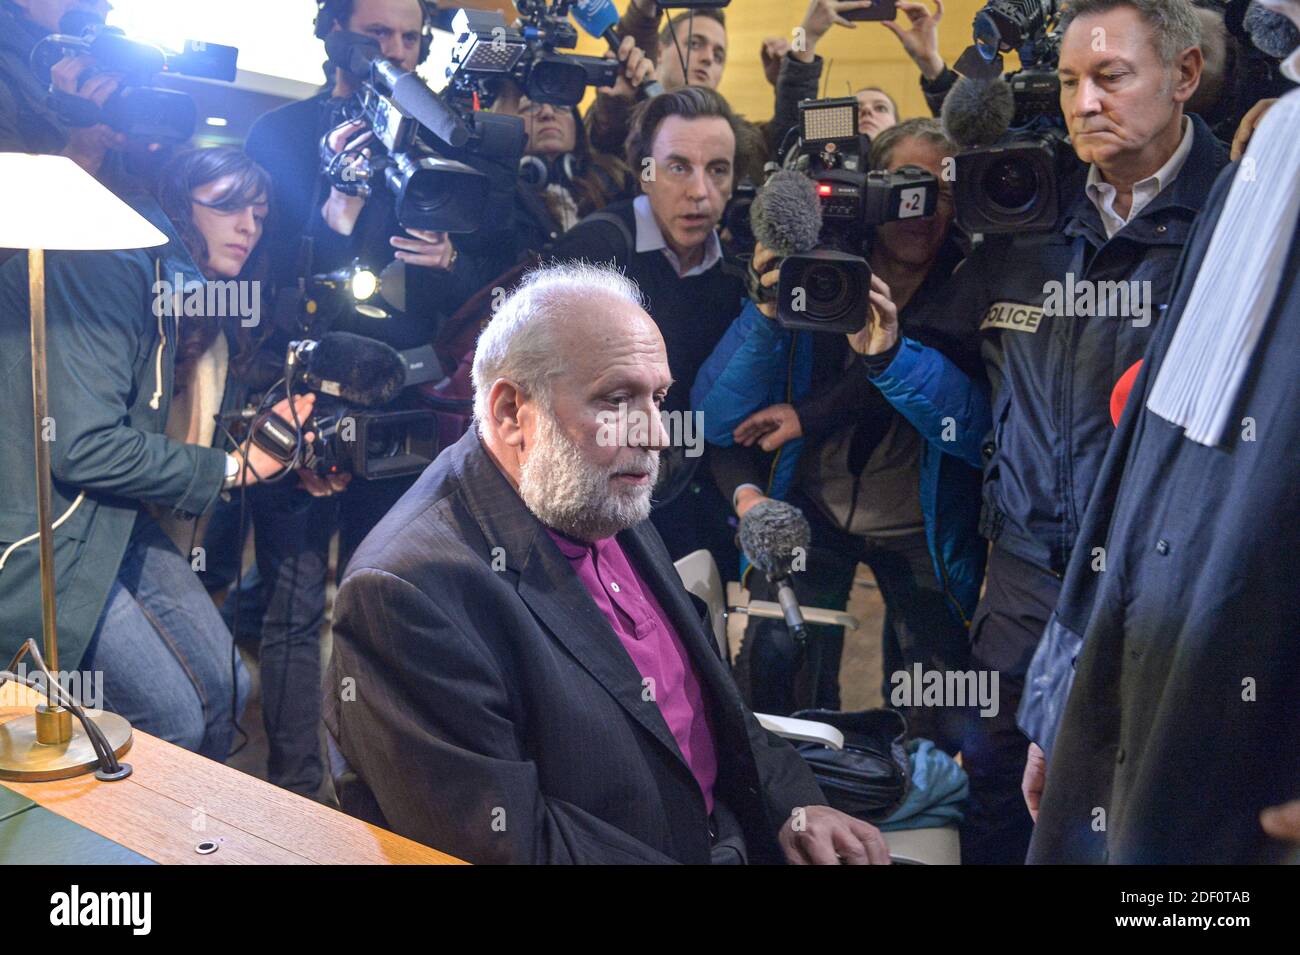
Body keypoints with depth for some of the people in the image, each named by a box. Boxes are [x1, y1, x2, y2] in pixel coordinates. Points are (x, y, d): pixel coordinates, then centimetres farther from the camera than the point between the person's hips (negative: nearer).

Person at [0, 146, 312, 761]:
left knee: (225, 686, 7)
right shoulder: (108, 265, -18)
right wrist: (231, 468, -14)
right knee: (174, 721, -10)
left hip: (113, 523, 10)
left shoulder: (172, 281, 13)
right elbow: (82, 448, -24)